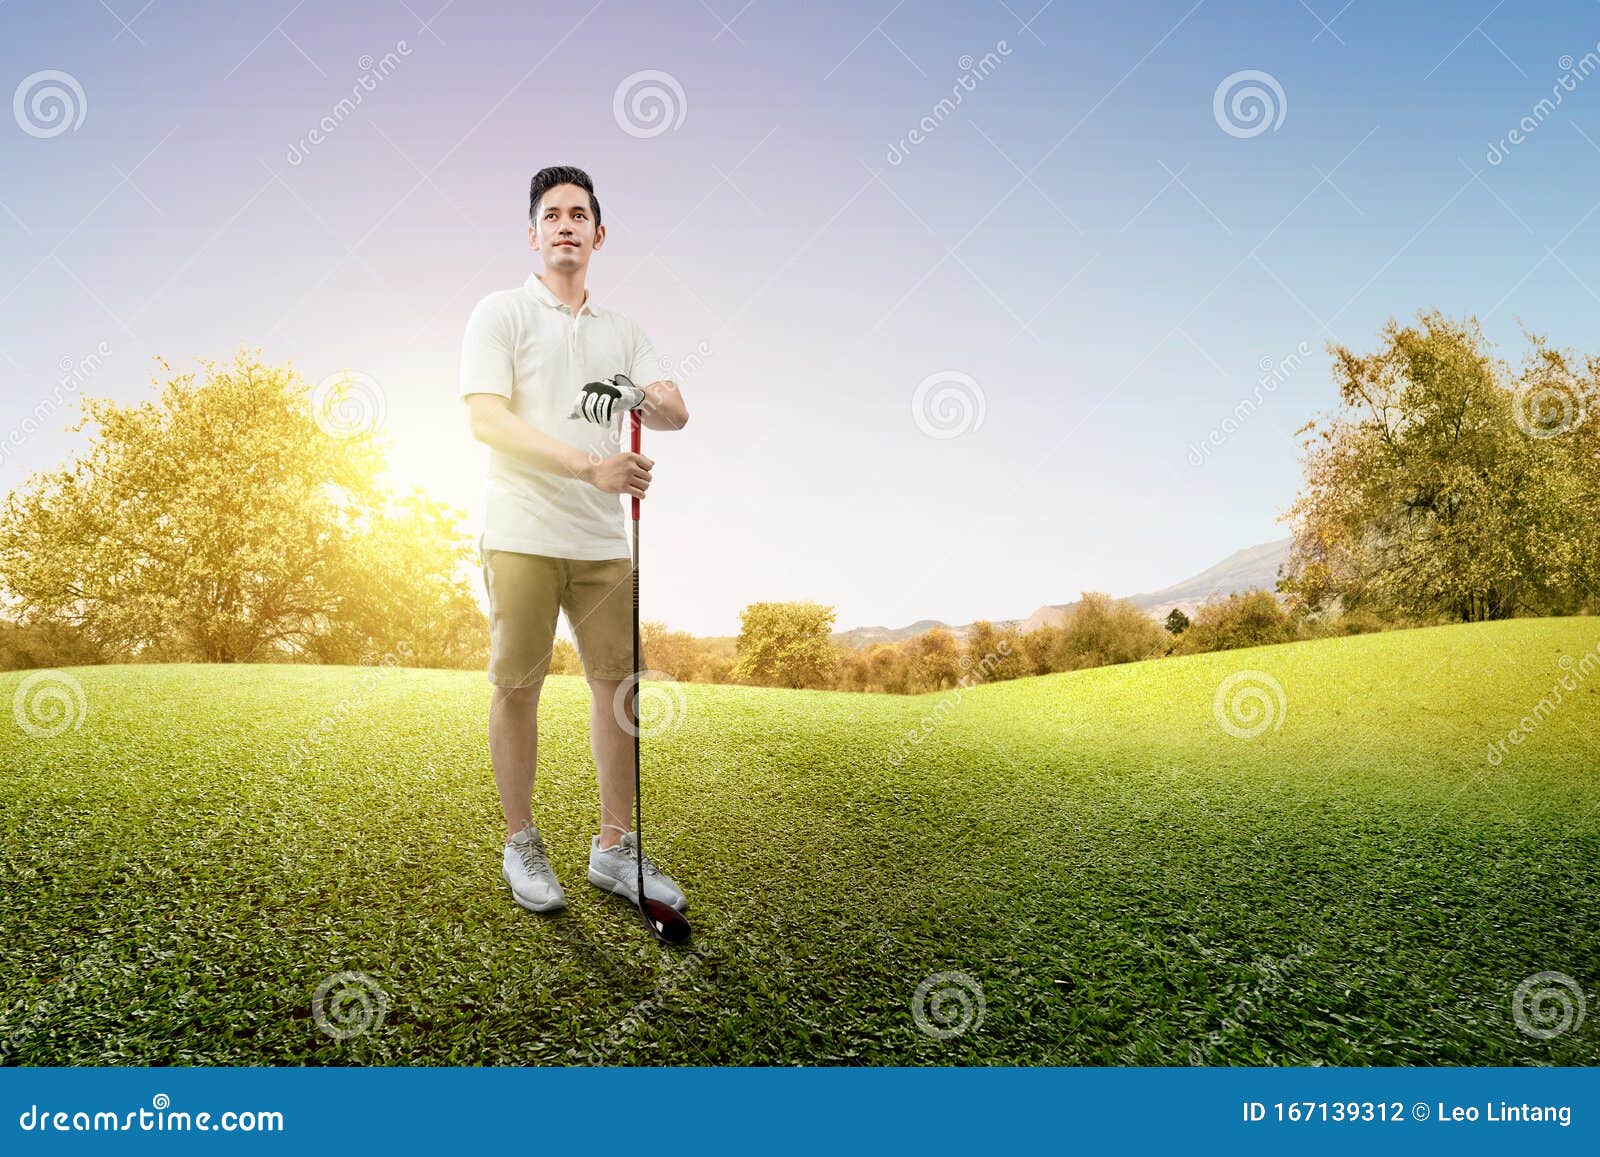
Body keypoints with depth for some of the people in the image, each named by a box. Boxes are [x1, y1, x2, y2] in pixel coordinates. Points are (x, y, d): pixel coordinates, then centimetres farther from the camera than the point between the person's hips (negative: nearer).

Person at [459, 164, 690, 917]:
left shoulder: (622, 332, 17)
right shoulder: (501, 313, 2)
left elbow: (676, 412, 5)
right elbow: (486, 419, -11)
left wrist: (653, 398, -21)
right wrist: (592, 466, -22)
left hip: (603, 540, 5)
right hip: (523, 535, -4)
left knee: (617, 684, 5)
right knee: (516, 688, 1)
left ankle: (614, 849, 16)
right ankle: (521, 846, 16)